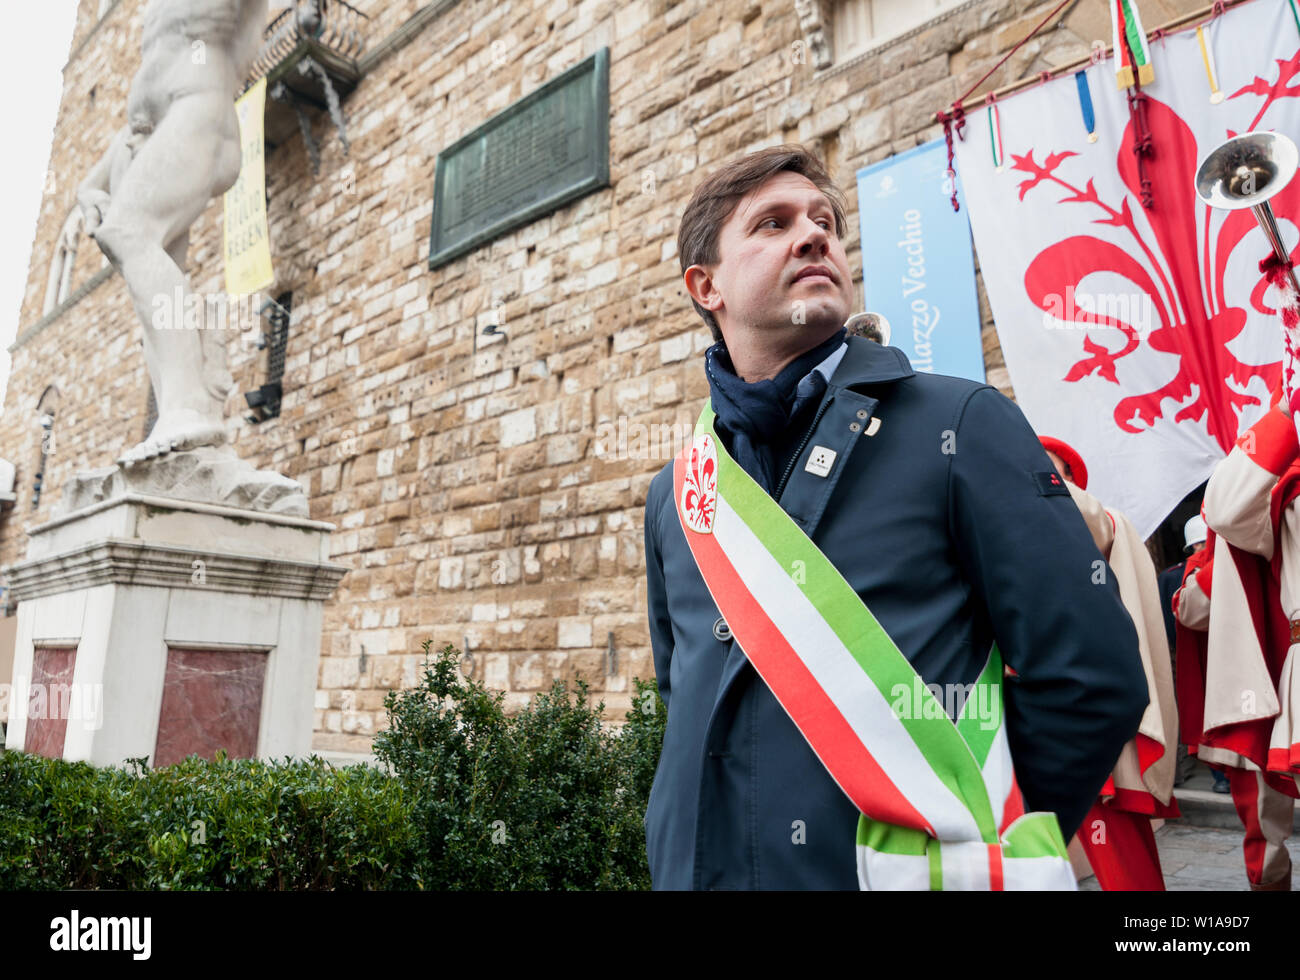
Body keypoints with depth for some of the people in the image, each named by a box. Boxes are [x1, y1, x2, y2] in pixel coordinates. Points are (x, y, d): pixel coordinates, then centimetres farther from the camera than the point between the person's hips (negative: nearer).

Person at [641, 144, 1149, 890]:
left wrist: (974, 837, -4)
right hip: (700, 870, 4)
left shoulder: (959, 426, -10)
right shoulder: (673, 493, 3)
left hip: (908, 870, -3)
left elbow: (1091, 680, -11)